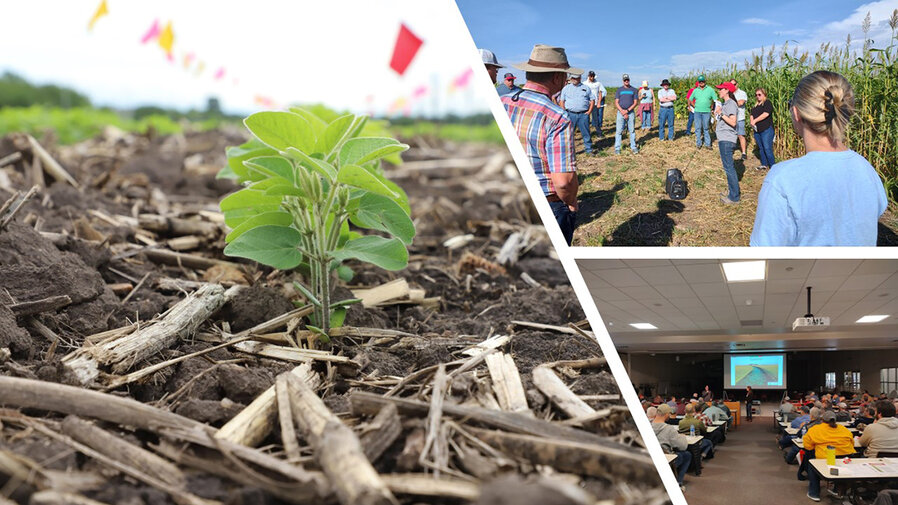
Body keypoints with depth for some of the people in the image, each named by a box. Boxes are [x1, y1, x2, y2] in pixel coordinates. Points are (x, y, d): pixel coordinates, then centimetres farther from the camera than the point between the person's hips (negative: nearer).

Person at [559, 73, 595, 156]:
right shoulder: (566, 88, 11)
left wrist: (589, 111, 1)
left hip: (583, 114, 0)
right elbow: (561, 101, 10)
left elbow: (592, 100, 14)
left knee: (586, 133, 1)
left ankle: (589, 150, 8)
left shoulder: (585, 88, 12)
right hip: (570, 114, 0)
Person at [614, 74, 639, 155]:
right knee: (618, 131, -4)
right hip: (620, 112, 0)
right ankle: (617, 148, -1)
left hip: (630, 112, 0)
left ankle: (633, 147, 9)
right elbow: (616, 103, 3)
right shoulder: (619, 90, 8)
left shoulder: (633, 90, 9)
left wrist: (627, 110, -9)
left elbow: (635, 103, 4)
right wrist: (623, 112, -9)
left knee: (632, 131, 2)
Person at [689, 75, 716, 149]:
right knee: (698, 128, 2)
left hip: (706, 112, -2)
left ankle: (708, 143, 7)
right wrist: (694, 106, 9)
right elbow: (690, 100, 19)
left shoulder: (710, 90, 3)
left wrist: (711, 107, 2)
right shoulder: (695, 90, 10)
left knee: (706, 128, 2)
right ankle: (698, 144, 9)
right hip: (697, 112, 2)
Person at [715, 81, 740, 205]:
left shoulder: (731, 104, -14)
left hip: (727, 140, -11)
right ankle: (733, 192, 24)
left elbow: (733, 122, -24)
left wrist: (721, 114, -22)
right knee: (729, 167, 16)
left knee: (729, 167, -9)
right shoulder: (725, 103, 17)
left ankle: (734, 197, -7)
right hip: (724, 139, 11)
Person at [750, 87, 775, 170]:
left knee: (767, 148, -11)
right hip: (757, 130, 8)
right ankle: (764, 164, 22)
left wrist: (755, 121, -17)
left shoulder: (767, 103, -5)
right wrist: (752, 121, -2)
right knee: (761, 148, 12)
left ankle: (773, 166, -4)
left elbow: (766, 114, -18)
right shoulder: (755, 106, 18)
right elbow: (752, 115, 20)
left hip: (766, 130, -8)